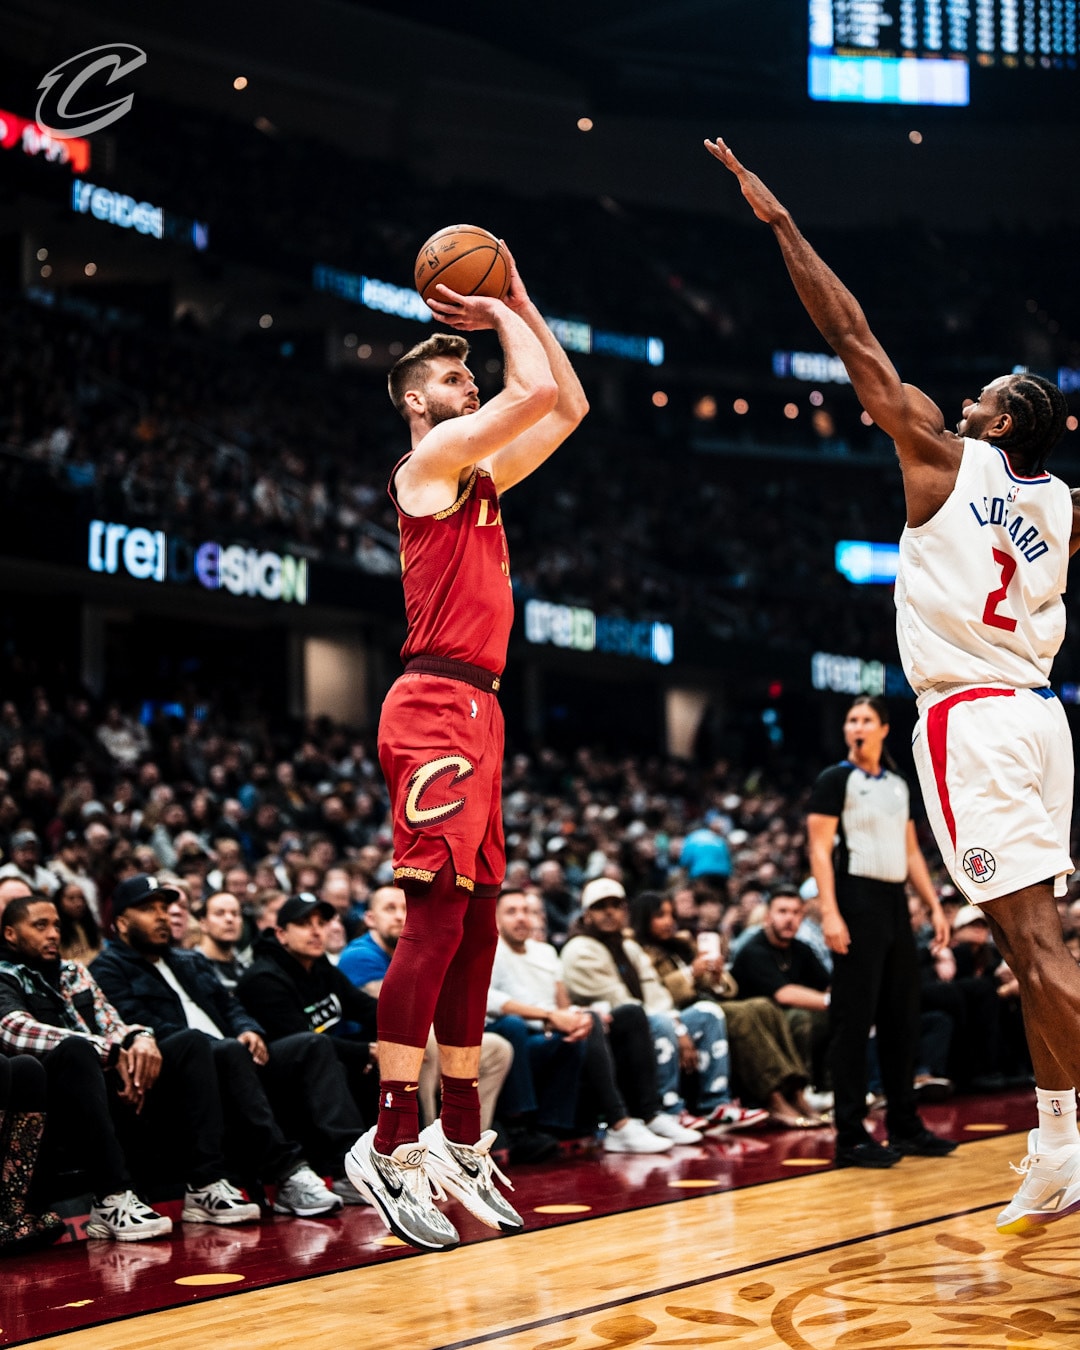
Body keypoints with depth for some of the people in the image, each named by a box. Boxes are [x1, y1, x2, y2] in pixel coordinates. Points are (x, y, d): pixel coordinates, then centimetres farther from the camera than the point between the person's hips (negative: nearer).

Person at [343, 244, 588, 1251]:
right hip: (438, 706, -10)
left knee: (475, 924, 9)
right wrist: (504, 319, 3)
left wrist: (519, 307, 22)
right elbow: (538, 392, -14)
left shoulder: (480, 476, 23)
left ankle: (460, 1139, 14)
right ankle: (391, 1145, -15)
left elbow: (568, 405, 26)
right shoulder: (429, 460, -3)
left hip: (475, 711, 10)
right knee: (436, 916, -15)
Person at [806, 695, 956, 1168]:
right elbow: (819, 850, -10)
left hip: (895, 903, 7)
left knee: (902, 1017, 10)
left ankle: (904, 1125, 20)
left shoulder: (899, 784, 15)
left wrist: (934, 907, 12)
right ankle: (851, 1135, -3)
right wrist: (829, 913, -20)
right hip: (857, 902, -7)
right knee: (853, 1020, -6)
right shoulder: (835, 780, -4)